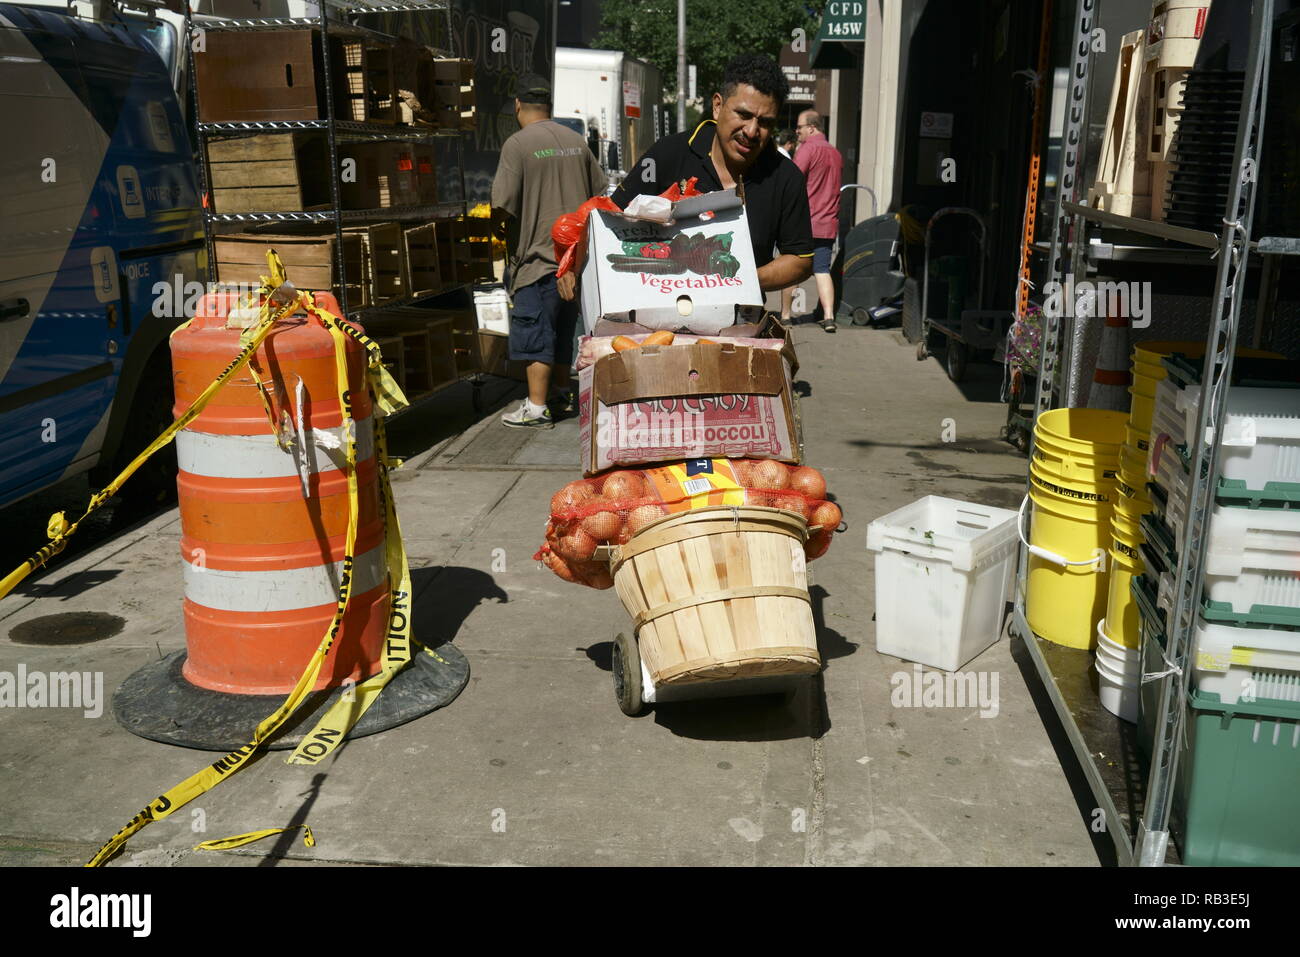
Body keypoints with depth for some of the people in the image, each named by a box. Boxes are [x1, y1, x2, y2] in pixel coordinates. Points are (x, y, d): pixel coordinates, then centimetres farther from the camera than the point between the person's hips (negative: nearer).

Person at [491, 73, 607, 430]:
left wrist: (499, 224, 3)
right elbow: (603, 194, 15)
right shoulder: (577, 141, 7)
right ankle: (562, 393, 30)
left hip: (537, 253, -6)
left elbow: (503, 208, -17)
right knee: (564, 329, 18)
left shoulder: (518, 144, -11)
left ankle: (537, 408, 0)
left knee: (535, 332, -1)